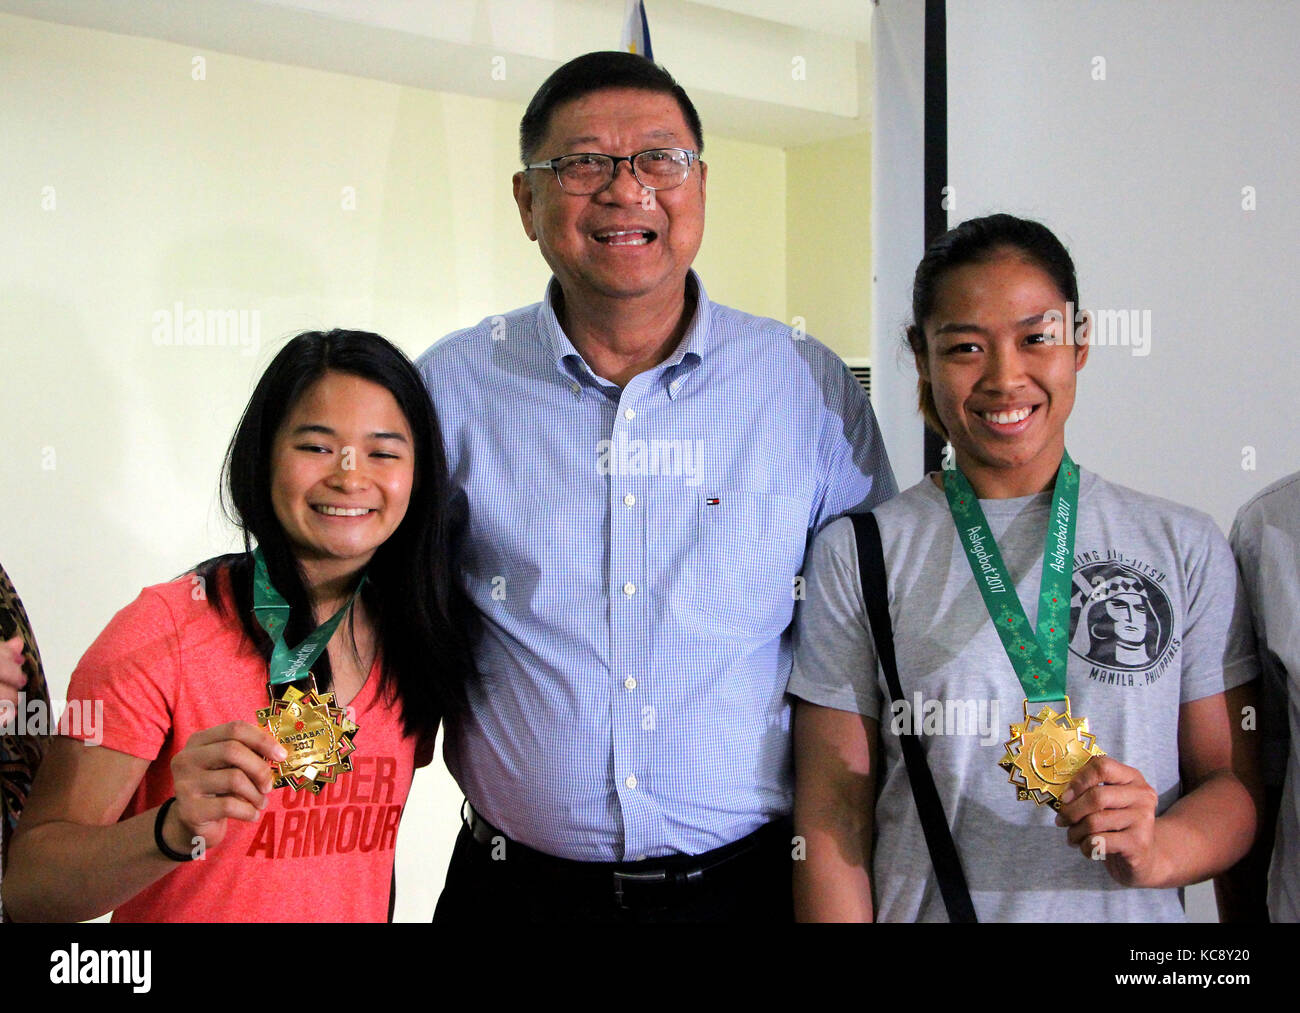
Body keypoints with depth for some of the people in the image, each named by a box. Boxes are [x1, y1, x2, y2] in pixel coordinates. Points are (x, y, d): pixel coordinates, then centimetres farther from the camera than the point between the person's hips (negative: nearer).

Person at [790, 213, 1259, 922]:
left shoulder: (1185, 547, -2)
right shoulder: (856, 555, -6)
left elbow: (1233, 778, -1)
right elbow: (833, 814, -7)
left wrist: (1155, 850, -19)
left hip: (1130, 913, 1)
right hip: (925, 907, -1)